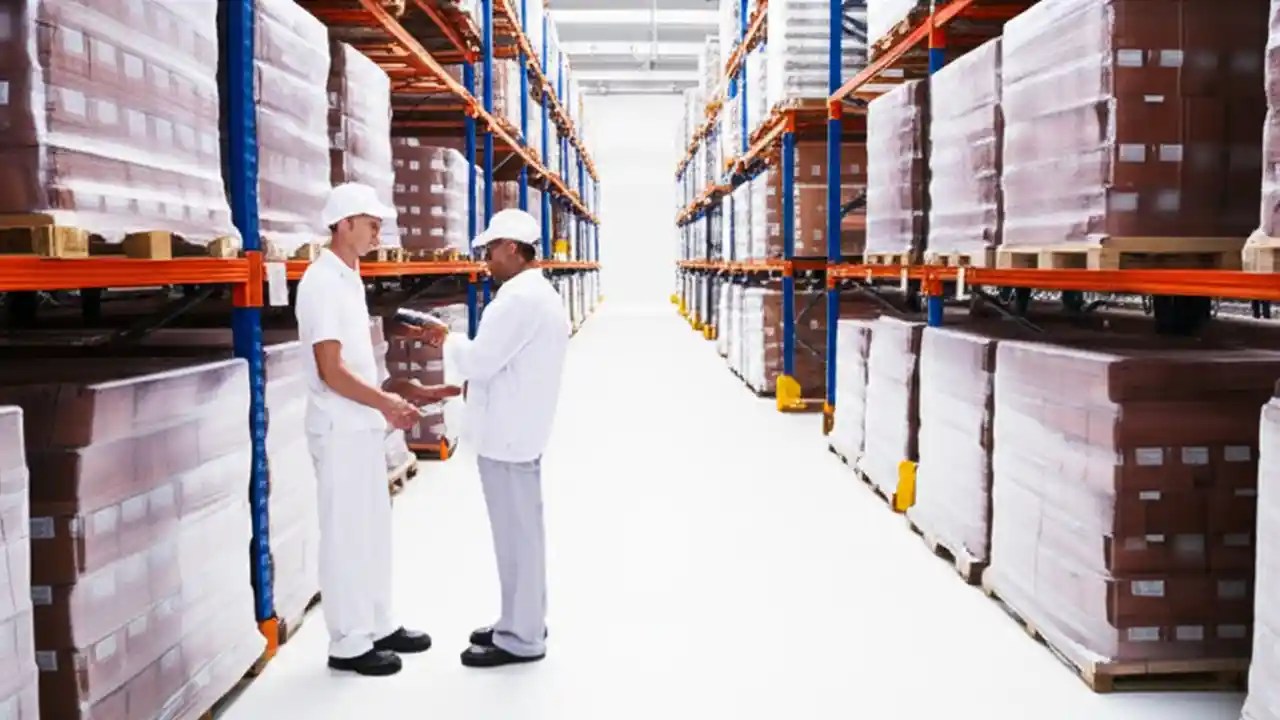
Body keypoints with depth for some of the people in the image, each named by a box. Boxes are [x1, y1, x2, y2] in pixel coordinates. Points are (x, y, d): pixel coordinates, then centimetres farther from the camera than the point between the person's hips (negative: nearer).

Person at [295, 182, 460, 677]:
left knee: (373, 528, 16)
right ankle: (348, 644, 11)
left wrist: (392, 396, 14)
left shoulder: (350, 278, 12)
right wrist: (387, 402, -15)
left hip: (364, 424, 9)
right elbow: (331, 370, -21)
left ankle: (377, 626, 28)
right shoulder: (323, 282, -16)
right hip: (341, 428, -9)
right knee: (347, 533, 0)